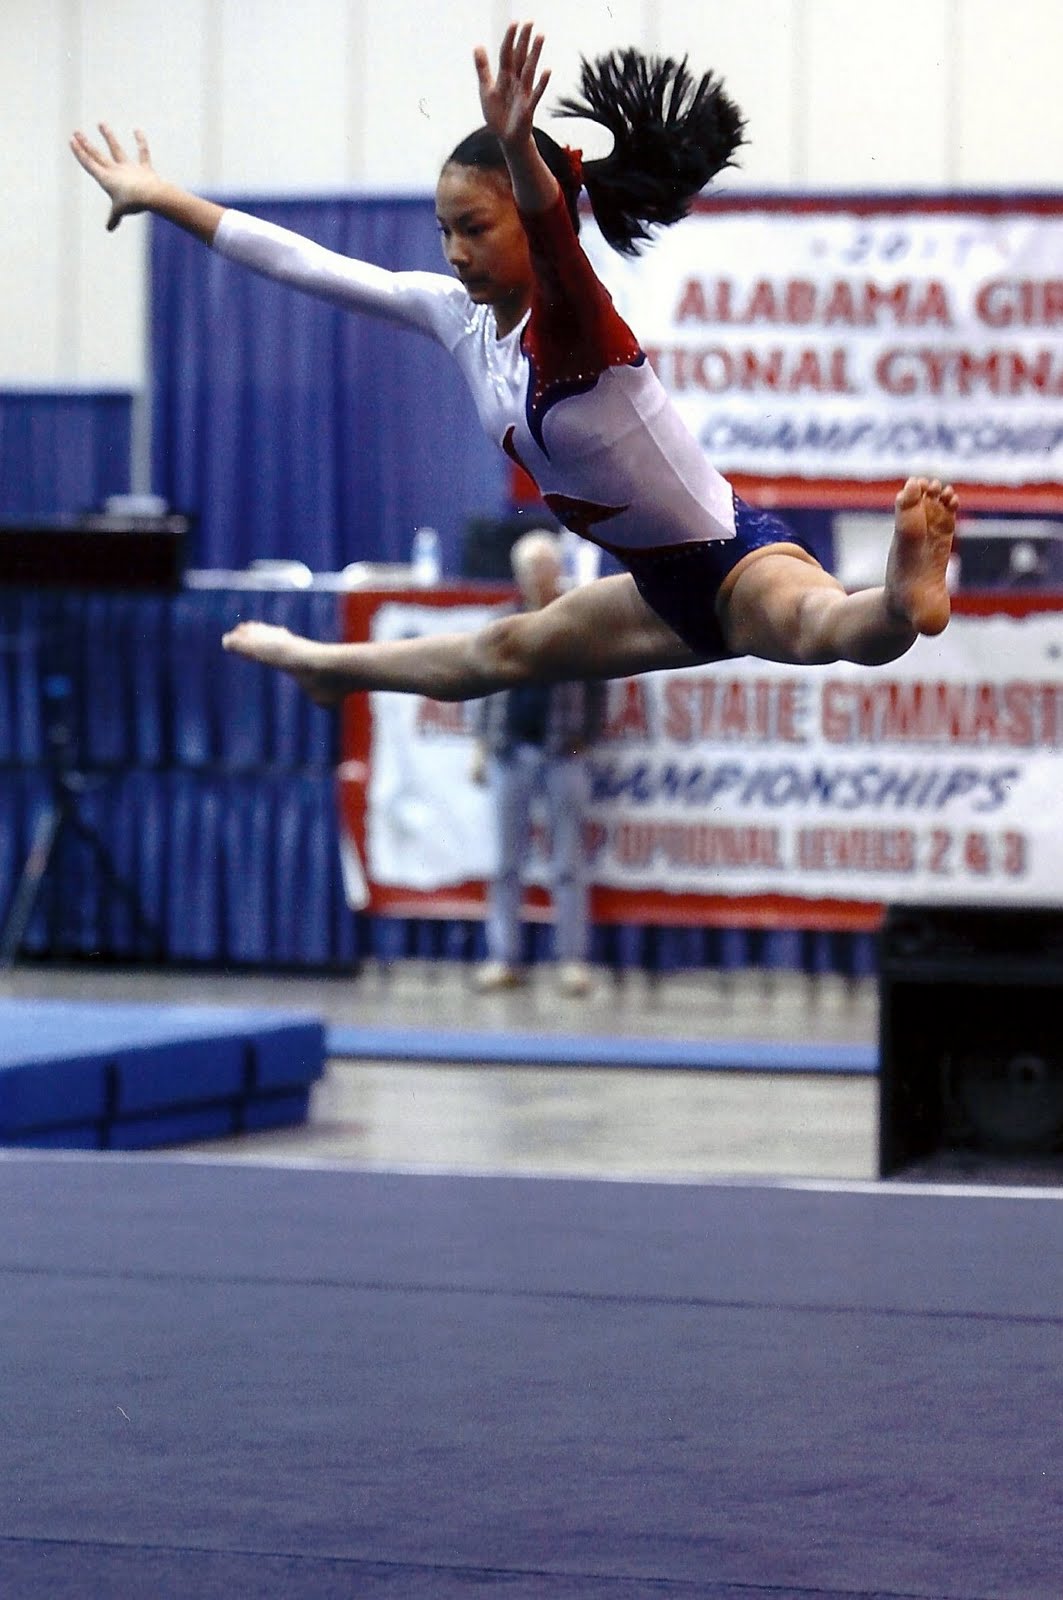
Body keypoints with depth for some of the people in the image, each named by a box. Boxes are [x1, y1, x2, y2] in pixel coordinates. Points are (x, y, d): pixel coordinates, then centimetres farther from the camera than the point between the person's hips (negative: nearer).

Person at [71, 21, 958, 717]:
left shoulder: (574, 321, -25)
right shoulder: (458, 314, -1)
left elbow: (554, 240, -50)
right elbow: (304, 263, 6)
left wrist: (521, 154, -71)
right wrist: (160, 198, 10)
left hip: (735, 558, -10)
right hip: (670, 590, 10)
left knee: (819, 623, -45)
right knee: (507, 650, 36)